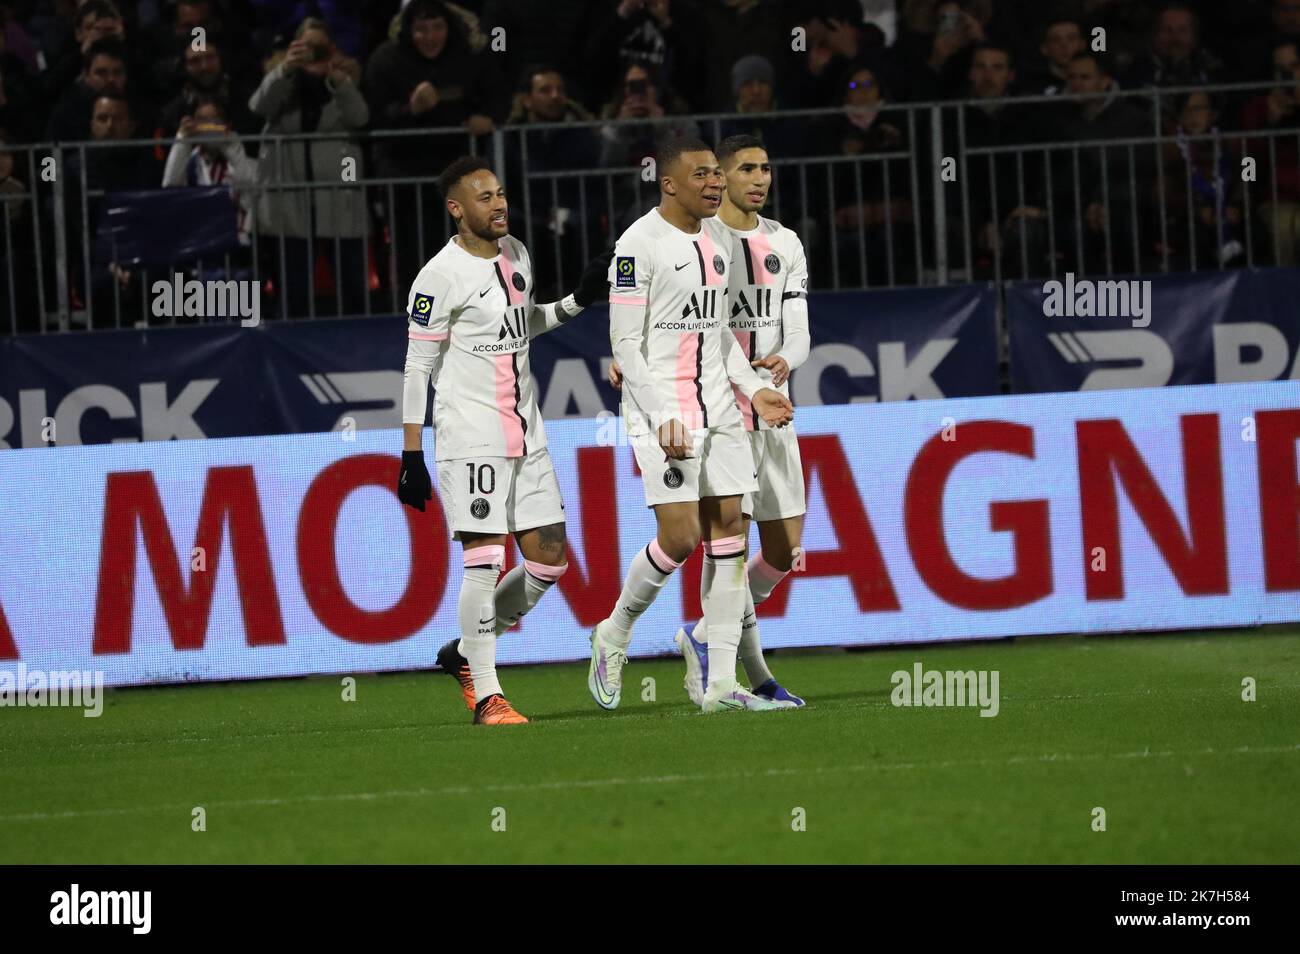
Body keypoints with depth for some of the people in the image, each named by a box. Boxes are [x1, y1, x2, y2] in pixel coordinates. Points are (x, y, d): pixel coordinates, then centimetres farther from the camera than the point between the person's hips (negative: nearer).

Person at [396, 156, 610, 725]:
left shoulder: (516, 254, 11)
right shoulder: (441, 276, -12)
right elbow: (418, 367, -9)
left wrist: (578, 300, 12)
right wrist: (411, 457, -11)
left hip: (526, 434, 7)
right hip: (470, 437, -7)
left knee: (548, 560, 6)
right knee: (484, 559, -10)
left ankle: (466, 652, 22)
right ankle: (486, 696, -4)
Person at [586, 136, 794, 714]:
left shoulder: (713, 244, 13)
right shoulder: (639, 244, -11)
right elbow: (626, 343, -13)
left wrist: (753, 389, 10)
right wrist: (664, 419, -18)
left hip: (716, 407, 7)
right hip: (663, 412, -7)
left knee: (727, 534, 1)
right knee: (679, 536, -13)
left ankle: (721, 683, 3)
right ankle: (614, 633, 13)